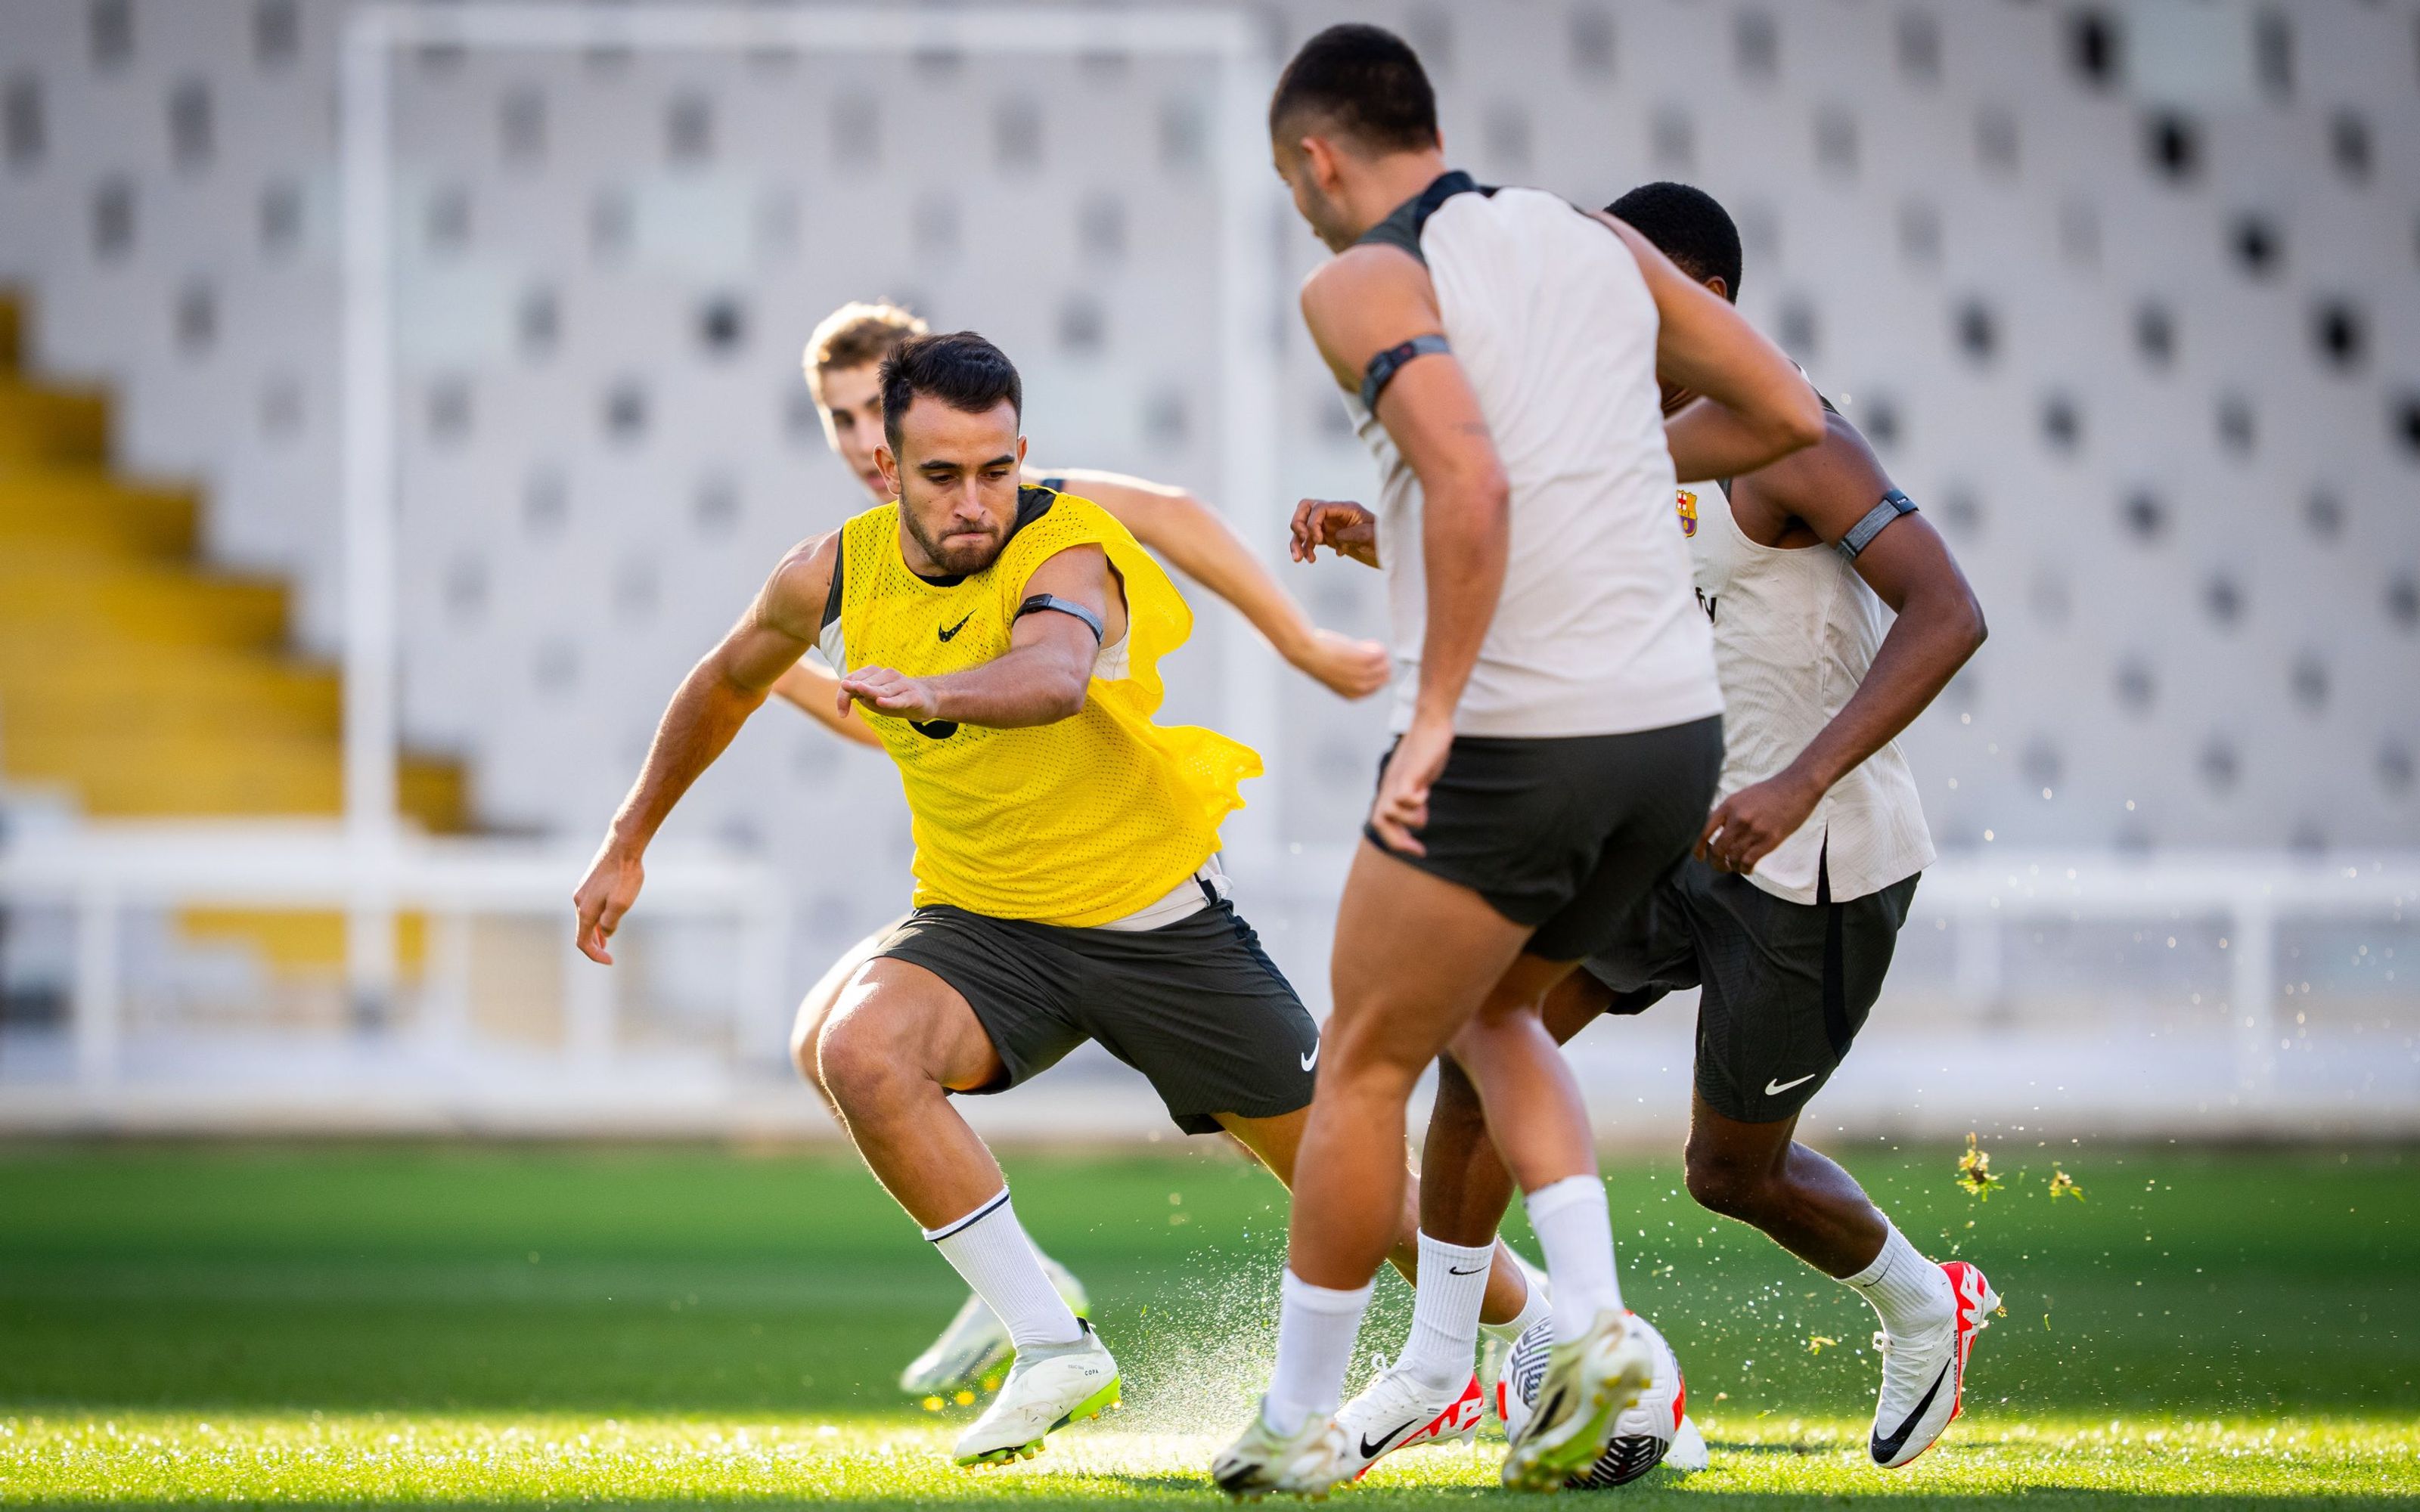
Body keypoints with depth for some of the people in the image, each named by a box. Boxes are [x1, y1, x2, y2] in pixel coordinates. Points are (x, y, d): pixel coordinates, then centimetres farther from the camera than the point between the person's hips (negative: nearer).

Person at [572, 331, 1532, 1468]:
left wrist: (930, 694, -68)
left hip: (1160, 917, -3)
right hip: (983, 926, 3)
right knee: (861, 1052, -29)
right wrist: (628, 843, 17)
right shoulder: (833, 578, -9)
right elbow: (729, 682, 14)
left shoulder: (1068, 554, -25)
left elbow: (1056, 674, -49)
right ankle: (1053, 1351, -22)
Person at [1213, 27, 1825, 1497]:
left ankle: (1300, 1426, 17)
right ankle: (1593, 1324, 8)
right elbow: (1789, 411, 15)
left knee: (1365, 1064, 10)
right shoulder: (1594, 241, 14)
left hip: (1513, 748, -7)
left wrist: (1433, 713, -19)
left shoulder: (1362, 284, -7)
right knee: (1492, 1014, 27)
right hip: (1678, 726, 7)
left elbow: (1471, 479, -24)